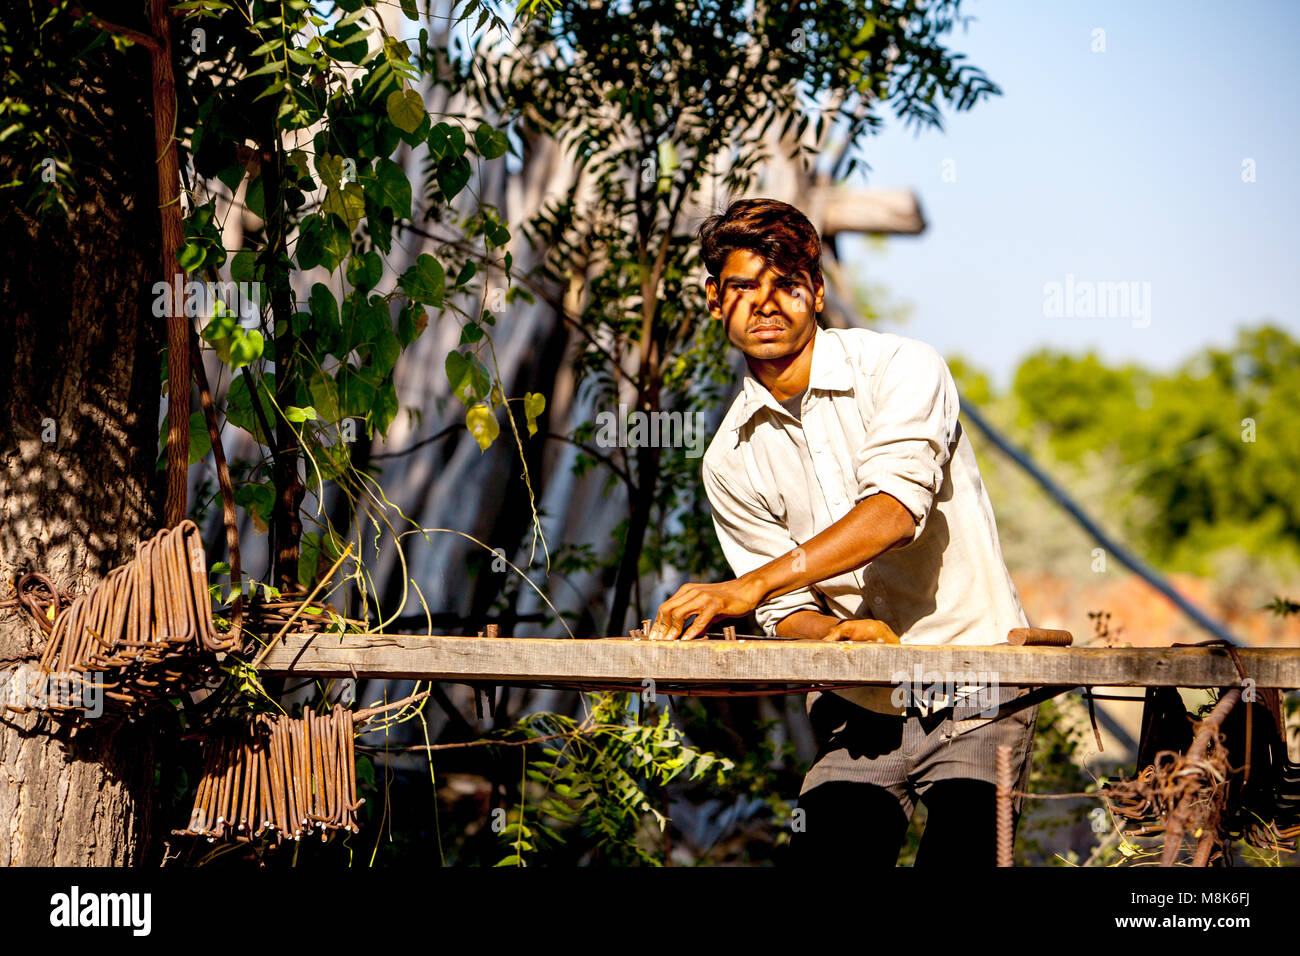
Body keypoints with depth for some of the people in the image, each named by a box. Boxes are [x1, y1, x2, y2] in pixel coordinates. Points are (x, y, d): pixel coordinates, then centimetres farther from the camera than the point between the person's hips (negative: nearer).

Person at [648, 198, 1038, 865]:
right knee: (826, 854, -12)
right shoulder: (730, 462, 6)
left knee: (958, 854, -20)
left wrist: (752, 586, -30)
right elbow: (788, 614, 4)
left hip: (972, 683, -4)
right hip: (859, 709, 4)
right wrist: (845, 635, -20)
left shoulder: (900, 368, -6)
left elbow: (896, 509, -22)